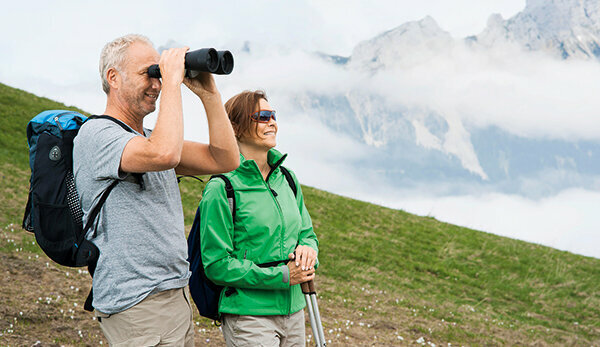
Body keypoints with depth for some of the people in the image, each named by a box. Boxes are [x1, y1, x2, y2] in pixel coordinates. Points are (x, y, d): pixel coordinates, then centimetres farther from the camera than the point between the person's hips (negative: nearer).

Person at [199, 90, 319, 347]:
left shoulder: (287, 179, 9)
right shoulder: (222, 188, -12)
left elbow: (306, 233, 19)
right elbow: (217, 265, -14)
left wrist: (308, 248, -6)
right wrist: (280, 276, -18)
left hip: (293, 311, 7)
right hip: (249, 317, -7)